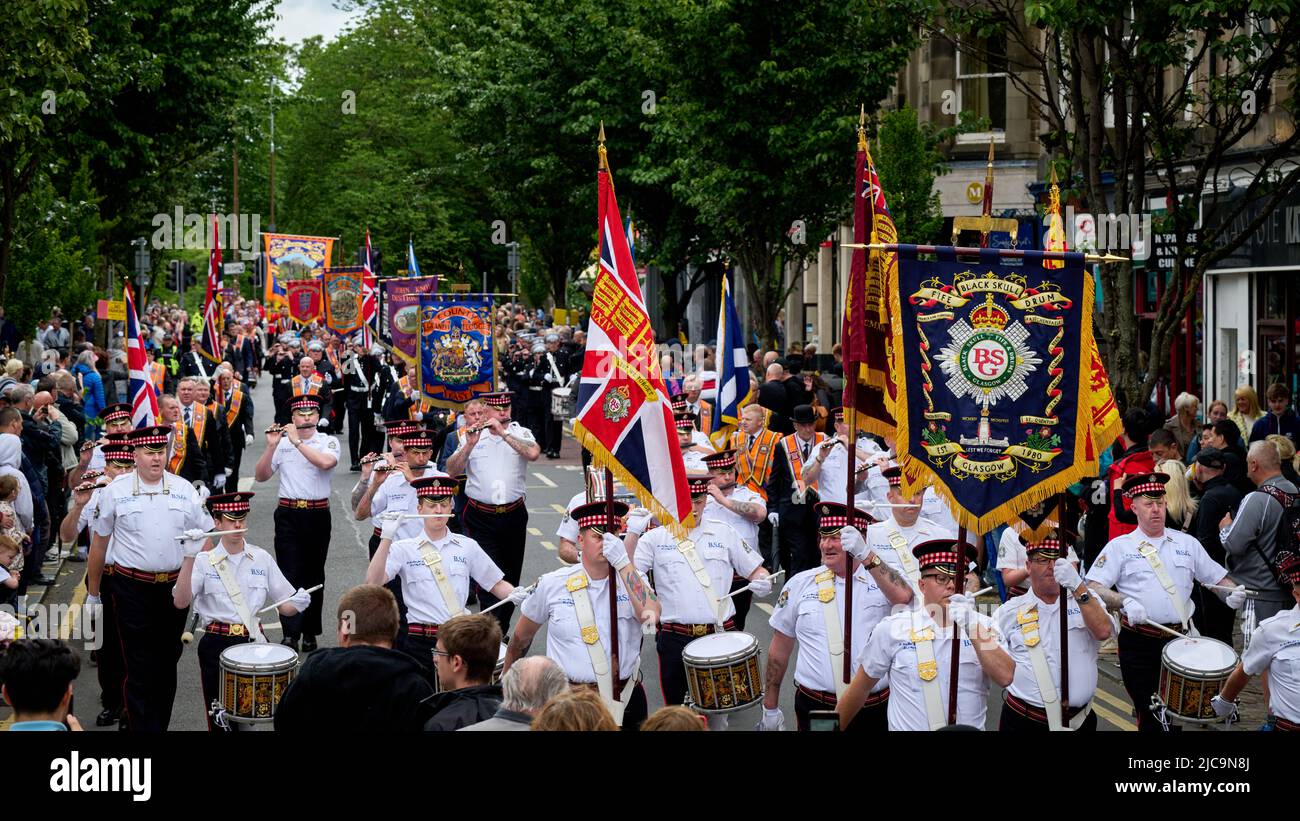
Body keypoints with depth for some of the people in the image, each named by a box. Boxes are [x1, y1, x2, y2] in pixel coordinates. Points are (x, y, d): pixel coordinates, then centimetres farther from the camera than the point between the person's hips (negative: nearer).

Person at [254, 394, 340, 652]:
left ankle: (310, 633, 16)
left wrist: (297, 441, -18)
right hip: (288, 514, 0)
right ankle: (290, 633, -8)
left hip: (317, 515, 0)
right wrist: (271, 446, -12)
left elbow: (326, 462, -21)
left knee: (313, 574, 7)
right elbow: (260, 476, 1)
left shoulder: (328, 442, 1)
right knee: (290, 573, -7)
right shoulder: (283, 442, 5)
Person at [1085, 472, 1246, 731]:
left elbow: (1217, 577, 13)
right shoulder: (1119, 547, 1)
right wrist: (1124, 601, -24)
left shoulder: (1187, 543, 10)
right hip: (1139, 642, -2)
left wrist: (1233, 593, -9)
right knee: (1149, 715, 3)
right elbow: (1093, 588, -8)